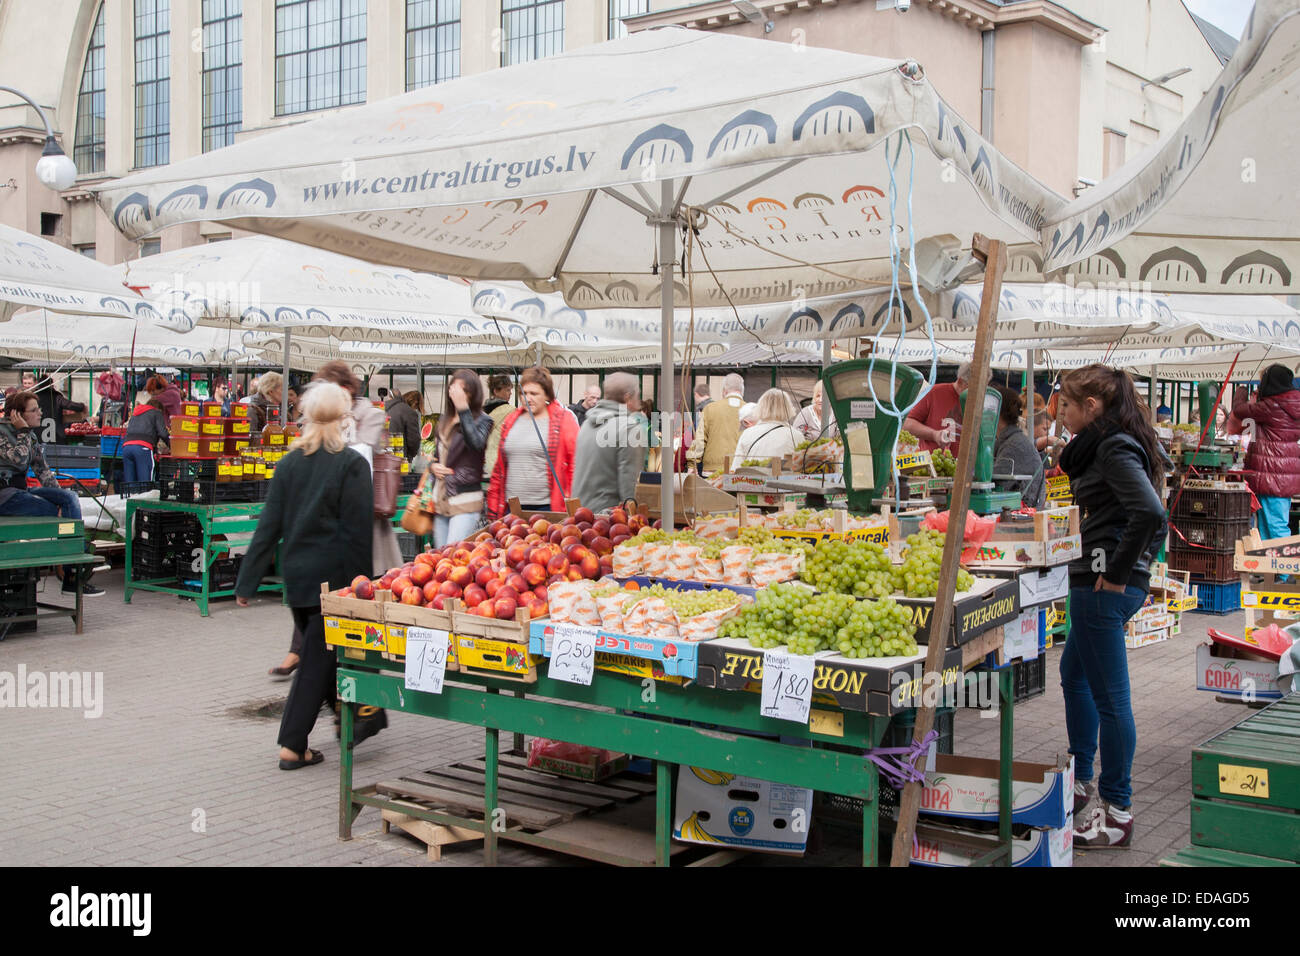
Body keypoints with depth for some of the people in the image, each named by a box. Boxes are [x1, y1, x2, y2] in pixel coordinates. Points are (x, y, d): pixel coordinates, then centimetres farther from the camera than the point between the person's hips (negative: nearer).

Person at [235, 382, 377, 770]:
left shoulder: (289, 463, 4)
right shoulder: (352, 464, -10)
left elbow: (269, 526, 4)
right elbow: (358, 533, -12)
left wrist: (247, 582, 6)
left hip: (296, 577, 5)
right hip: (333, 578, -5)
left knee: (319, 652, 19)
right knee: (317, 660, 0)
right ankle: (292, 747, 1)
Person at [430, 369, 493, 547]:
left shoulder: (482, 420, -4)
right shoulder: (444, 420, 14)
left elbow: (476, 443, -26)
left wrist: (463, 408, -30)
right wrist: (433, 466, 5)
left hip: (466, 501, -7)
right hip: (440, 500, 7)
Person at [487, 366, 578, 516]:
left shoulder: (563, 420, 0)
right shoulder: (511, 420, 15)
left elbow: (577, 464, -3)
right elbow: (499, 467, 18)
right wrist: (493, 507, 14)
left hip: (546, 507, -4)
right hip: (511, 508, 5)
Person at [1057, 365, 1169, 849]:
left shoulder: (1114, 448, -16)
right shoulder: (1124, 442, 14)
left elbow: (1149, 512, -28)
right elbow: (1151, 511, 20)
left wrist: (1117, 572, -19)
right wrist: (1139, 563, 15)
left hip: (1103, 584, -11)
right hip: (1123, 579, 11)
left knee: (1109, 696, -2)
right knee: (1074, 673, 25)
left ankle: (1117, 813, 8)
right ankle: (1079, 781, 38)